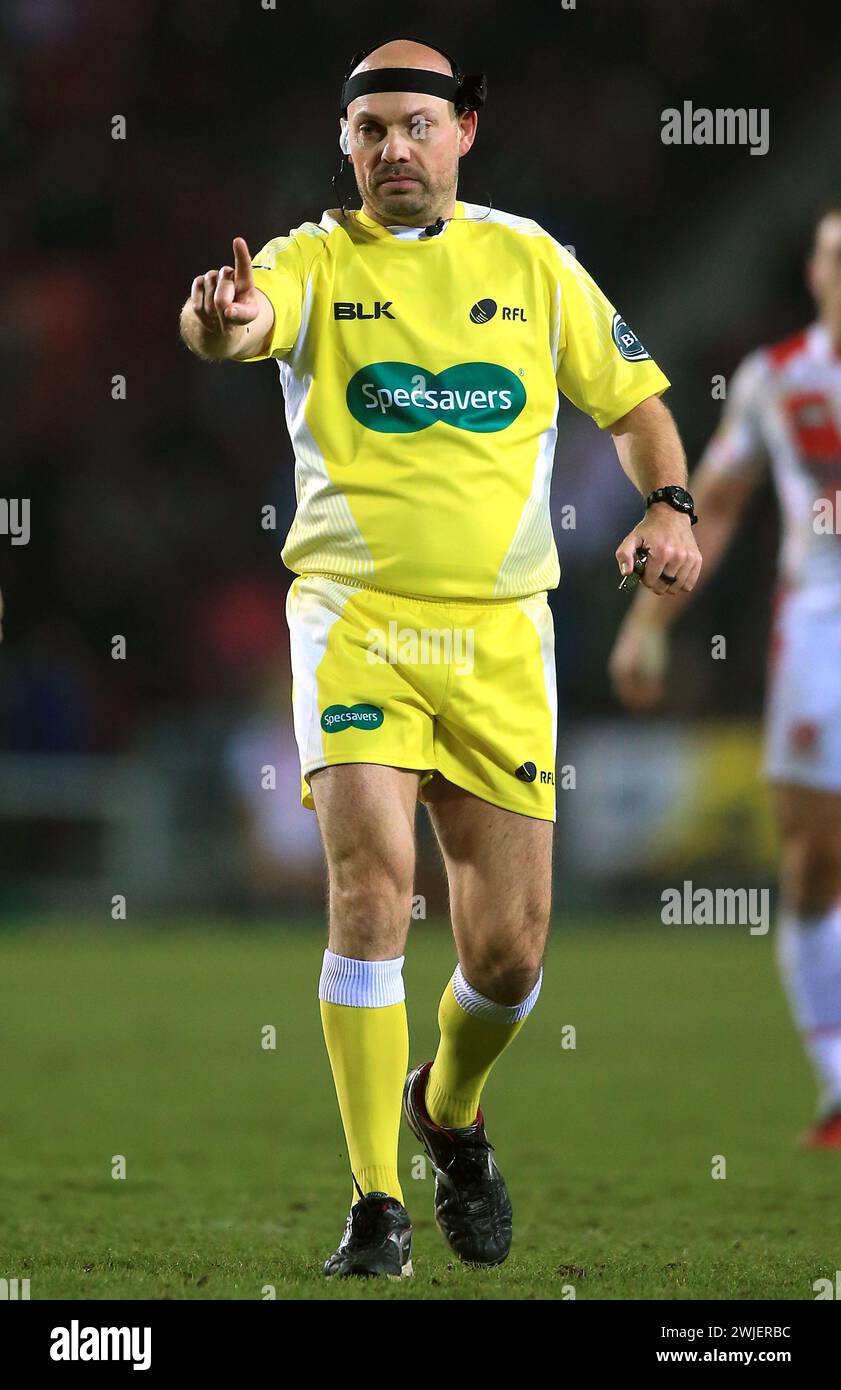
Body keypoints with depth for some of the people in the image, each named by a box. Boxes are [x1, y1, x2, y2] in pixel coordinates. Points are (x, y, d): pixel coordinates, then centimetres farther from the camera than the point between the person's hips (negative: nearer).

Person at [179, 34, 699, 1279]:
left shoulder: (529, 261, 9)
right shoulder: (318, 259, 0)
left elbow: (631, 397, 19)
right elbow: (244, 317, -22)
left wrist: (669, 504, -1)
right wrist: (219, 319, -47)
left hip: (501, 631, 3)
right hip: (357, 615, -3)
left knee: (510, 948, 2)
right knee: (372, 887, -19)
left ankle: (450, 1110, 35)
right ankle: (377, 1205, -11)